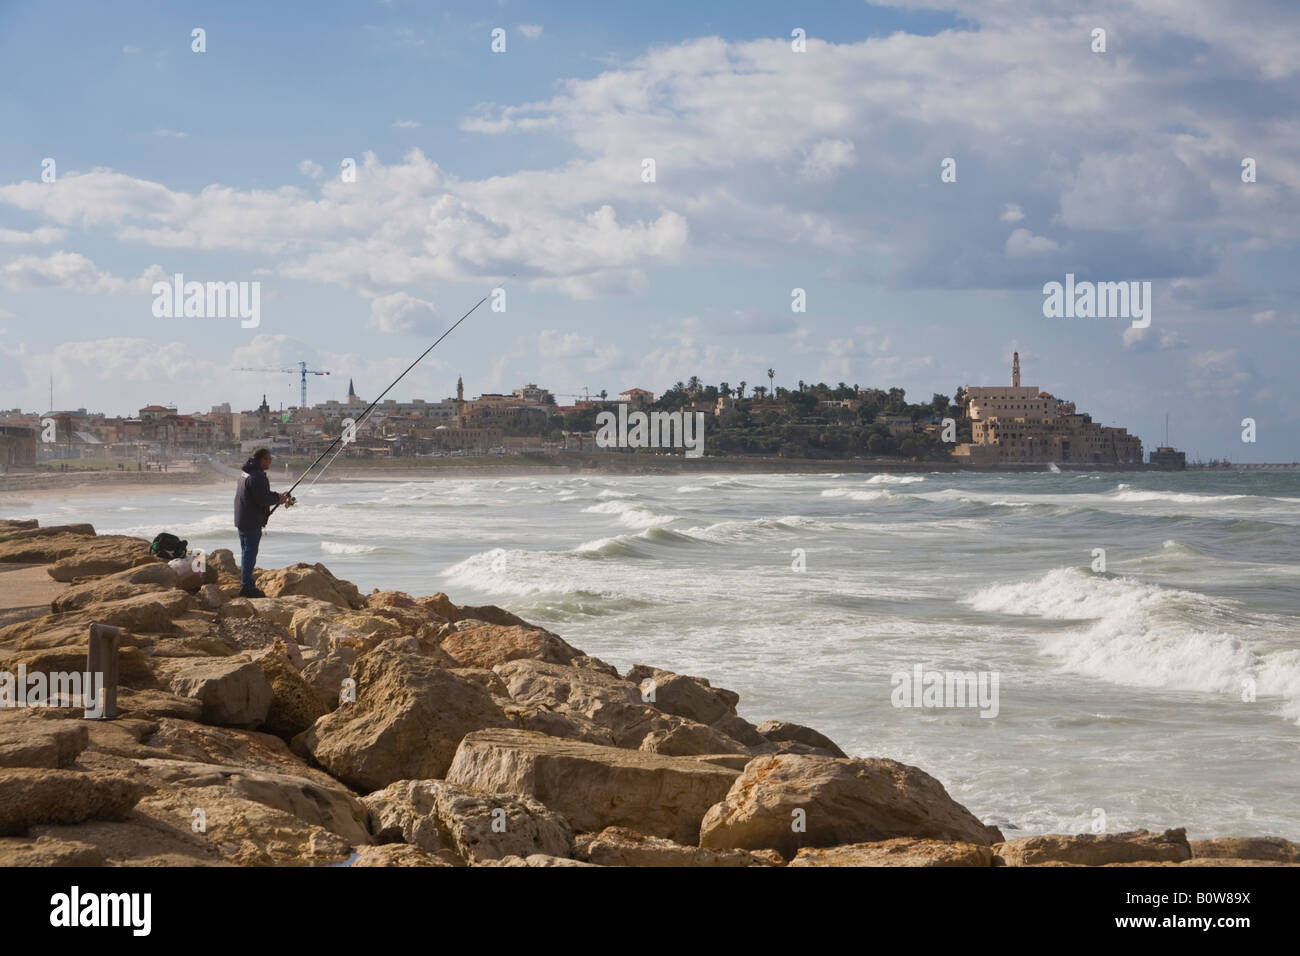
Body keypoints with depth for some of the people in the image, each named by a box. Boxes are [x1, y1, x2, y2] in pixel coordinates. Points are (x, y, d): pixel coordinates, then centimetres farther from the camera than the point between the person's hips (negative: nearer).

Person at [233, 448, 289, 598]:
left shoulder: (247, 473, 14)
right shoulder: (257, 476, -20)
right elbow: (262, 500, -23)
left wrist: (276, 496, 10)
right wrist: (278, 498, -6)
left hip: (242, 519, 11)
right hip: (252, 522, -11)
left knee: (246, 552, 17)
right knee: (250, 553, -6)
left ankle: (245, 584, 24)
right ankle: (247, 586, -4)